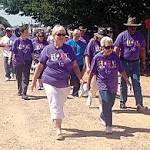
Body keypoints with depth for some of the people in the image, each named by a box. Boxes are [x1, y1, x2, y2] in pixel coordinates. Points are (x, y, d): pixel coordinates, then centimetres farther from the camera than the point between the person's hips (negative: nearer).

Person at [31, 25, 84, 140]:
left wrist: (80, 78, -1)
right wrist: (34, 80, 5)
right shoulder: (48, 49, -2)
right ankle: (58, 130, -2)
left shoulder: (69, 49, 4)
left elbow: (75, 66, 7)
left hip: (65, 84, 3)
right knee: (55, 107, -6)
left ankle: (57, 123, 36)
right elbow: (40, 66, 3)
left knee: (60, 106, 15)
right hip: (50, 83, -3)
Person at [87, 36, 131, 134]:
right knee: (107, 103, -14)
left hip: (113, 85, 3)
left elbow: (121, 70, 5)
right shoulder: (97, 57, -6)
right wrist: (88, 83, 7)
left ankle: (103, 117, 42)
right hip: (103, 84, -3)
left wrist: (127, 80, 6)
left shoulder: (115, 56, -2)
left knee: (110, 104, 13)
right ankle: (108, 125, -5)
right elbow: (92, 72, 3)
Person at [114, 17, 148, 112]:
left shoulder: (140, 36, 6)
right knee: (123, 83, 8)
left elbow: (142, 50, 16)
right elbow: (116, 49, -5)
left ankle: (139, 104, -5)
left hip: (135, 63, 2)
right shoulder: (122, 35, -4)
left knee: (137, 83, -4)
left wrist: (144, 62, 16)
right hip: (124, 62, -2)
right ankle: (123, 102, 21)